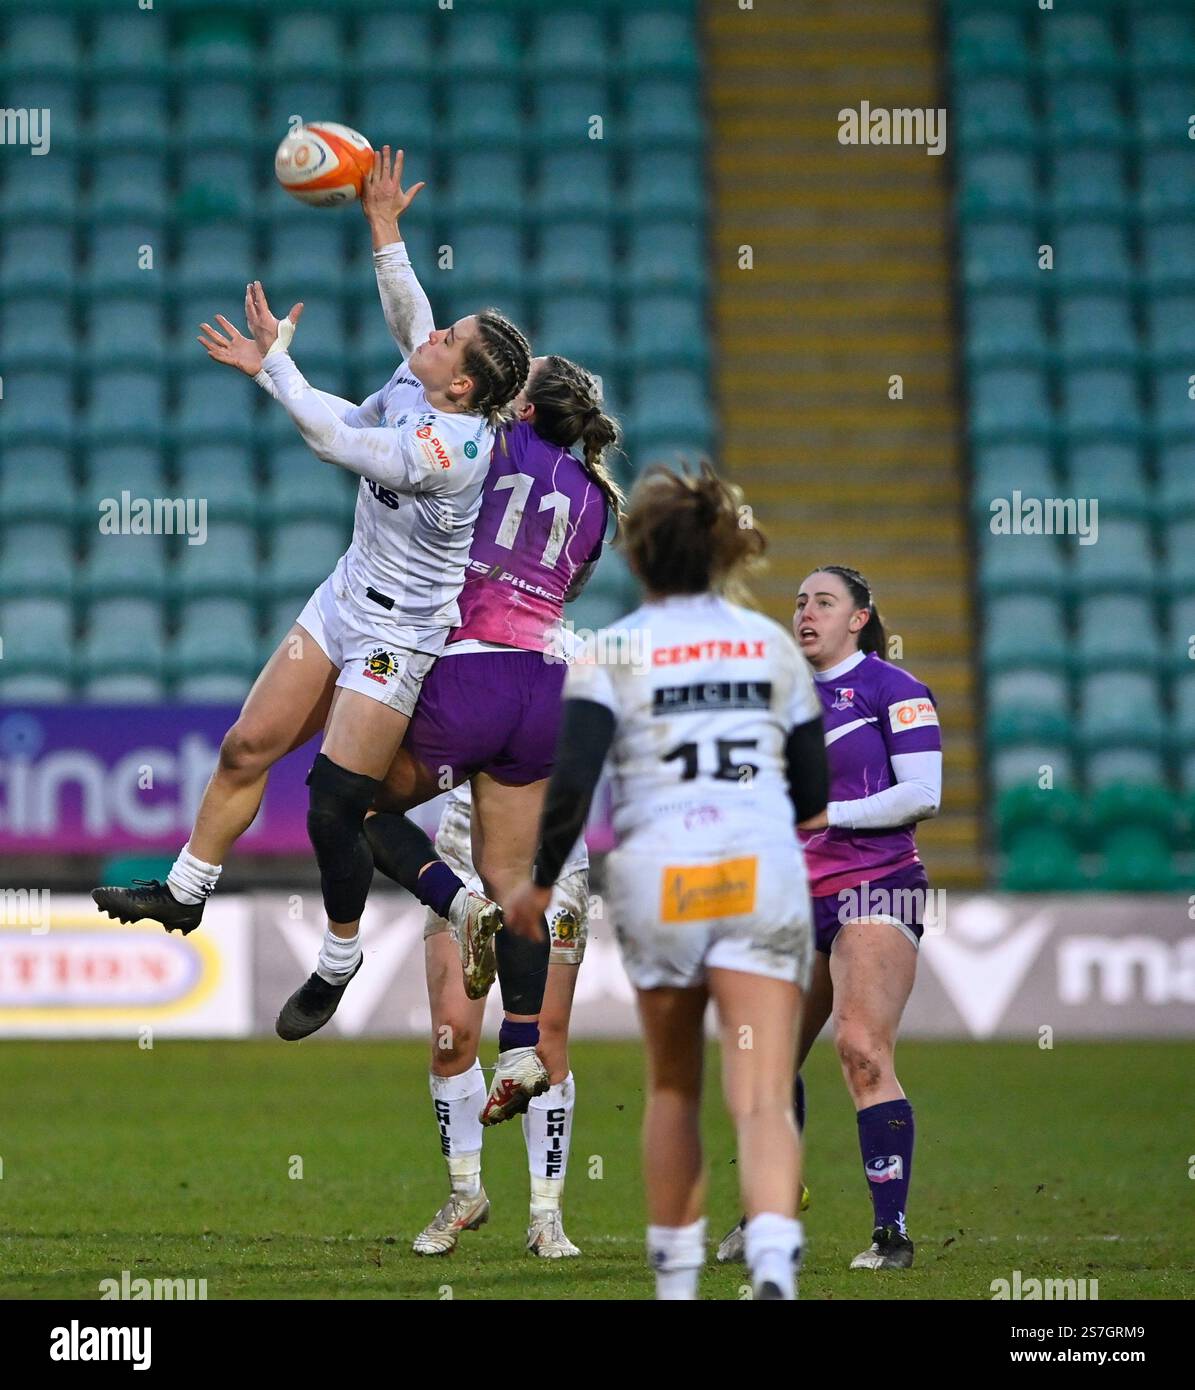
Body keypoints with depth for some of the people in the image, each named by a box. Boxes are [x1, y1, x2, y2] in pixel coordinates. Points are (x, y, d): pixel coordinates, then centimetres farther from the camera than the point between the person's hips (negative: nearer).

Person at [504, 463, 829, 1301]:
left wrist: (542, 882, 4)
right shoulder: (773, 644, 11)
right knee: (763, 1100, -9)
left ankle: (676, 1278, 28)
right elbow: (812, 793, 13)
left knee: (673, 1088, 21)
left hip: (656, 881, 0)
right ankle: (773, 1259, -33)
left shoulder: (612, 652, 1)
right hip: (763, 878, 0)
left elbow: (573, 781, -9)